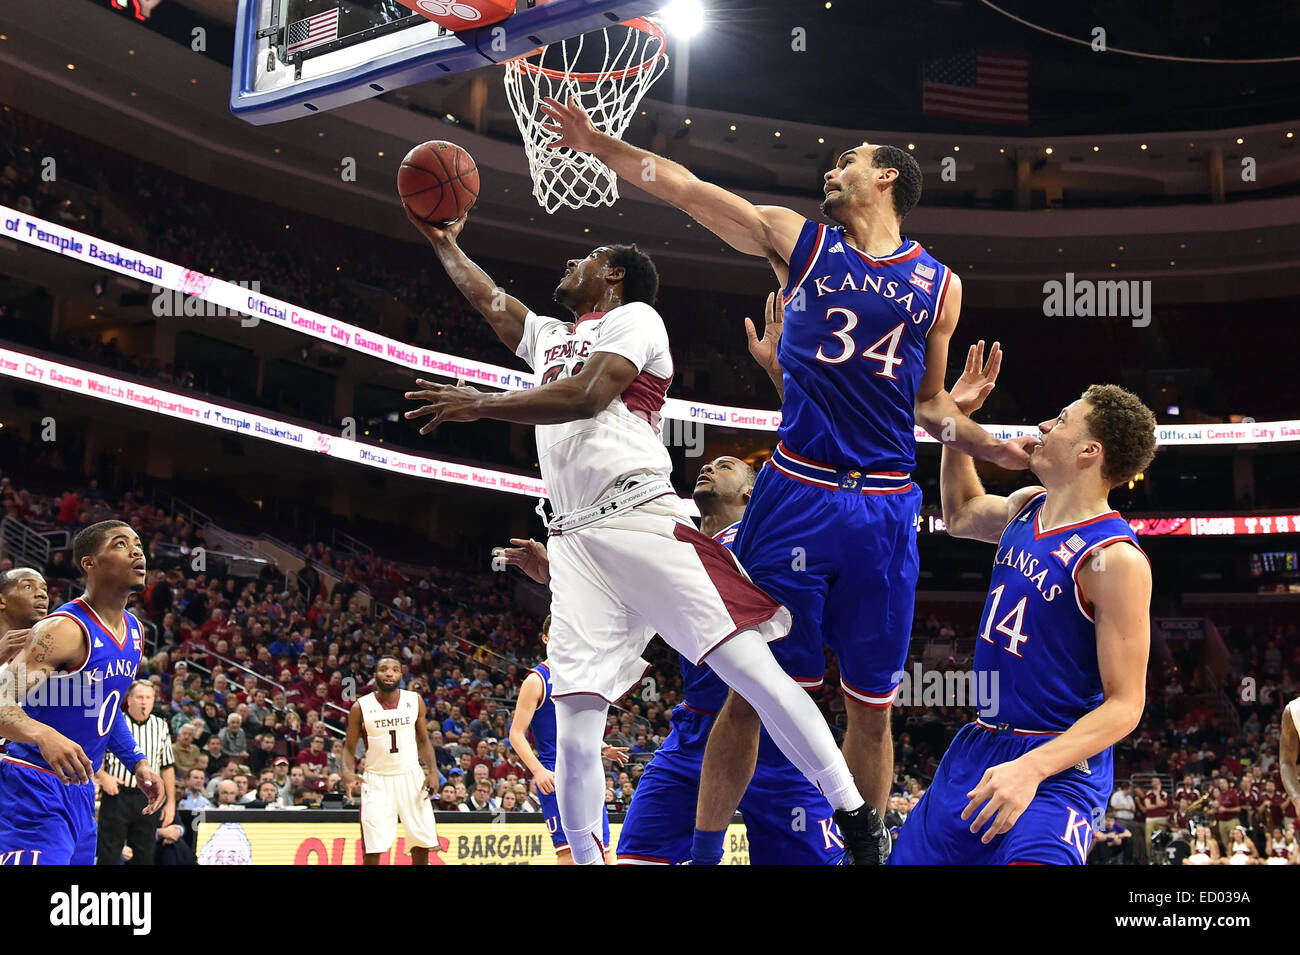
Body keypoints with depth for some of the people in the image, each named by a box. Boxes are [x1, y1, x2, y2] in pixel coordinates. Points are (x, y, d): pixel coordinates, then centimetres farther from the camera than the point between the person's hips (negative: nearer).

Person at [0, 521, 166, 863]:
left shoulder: (134, 630, 9)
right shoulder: (64, 629, -18)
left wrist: (137, 762, 15)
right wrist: (44, 735, -45)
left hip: (80, 788, 9)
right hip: (36, 787, -9)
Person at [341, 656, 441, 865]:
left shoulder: (415, 701, 0)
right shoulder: (361, 707, -6)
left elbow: (423, 740, 9)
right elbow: (350, 746, 0)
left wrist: (433, 771, -5)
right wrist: (347, 772, -19)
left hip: (411, 776, 2)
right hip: (377, 780, -2)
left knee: (421, 845, 5)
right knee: (373, 849, -7)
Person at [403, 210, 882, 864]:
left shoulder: (634, 317, 7)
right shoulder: (550, 337, 30)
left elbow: (587, 395, -8)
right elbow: (487, 298, 43)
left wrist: (480, 405, -7)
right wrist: (443, 242, 47)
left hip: (640, 518, -7)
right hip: (576, 540, 7)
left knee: (747, 666, -15)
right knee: (575, 719, -6)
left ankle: (856, 820, -10)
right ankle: (586, 859, -1)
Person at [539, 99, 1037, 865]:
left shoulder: (938, 284, 11)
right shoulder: (798, 240, 8)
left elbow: (927, 405, 17)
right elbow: (687, 189, 7)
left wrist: (991, 447, 2)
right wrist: (599, 145, 1)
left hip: (885, 511, 2)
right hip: (797, 496, -1)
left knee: (872, 704, 8)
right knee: (751, 688, -1)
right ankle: (706, 850, 8)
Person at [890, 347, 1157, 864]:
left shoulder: (1114, 557, -18)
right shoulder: (1026, 508, 6)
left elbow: (1124, 705, -18)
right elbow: (961, 516, 31)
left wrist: (1032, 768, -29)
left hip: (1060, 763, -8)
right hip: (978, 745, 8)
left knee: (1033, 856, -33)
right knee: (909, 855, 10)